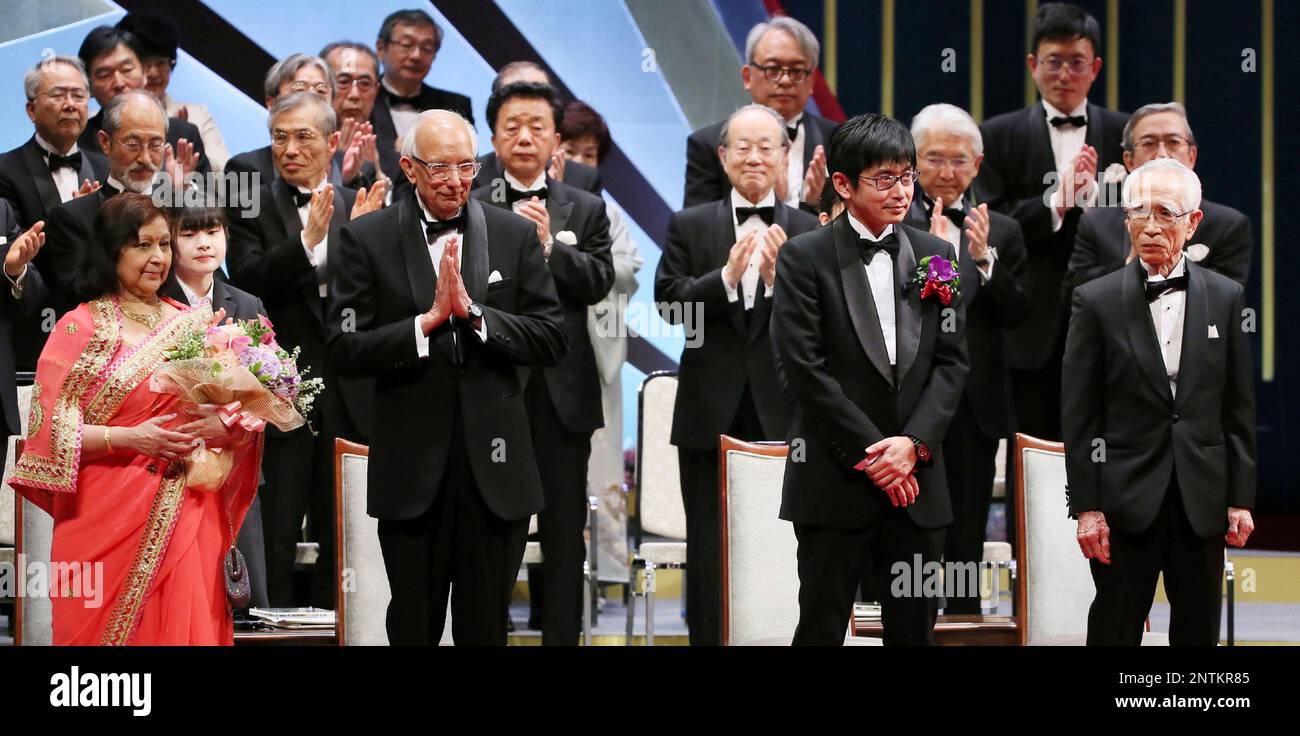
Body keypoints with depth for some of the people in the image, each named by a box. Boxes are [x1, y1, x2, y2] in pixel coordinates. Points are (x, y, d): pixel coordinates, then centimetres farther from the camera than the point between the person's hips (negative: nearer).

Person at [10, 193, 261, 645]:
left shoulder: (196, 323, 11)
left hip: (187, 520, 3)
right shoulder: (80, 327, -1)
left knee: (184, 626, 1)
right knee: (103, 633, -1)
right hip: (107, 521, -3)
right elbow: (51, 431, -7)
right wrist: (130, 438, -18)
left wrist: (224, 425, -11)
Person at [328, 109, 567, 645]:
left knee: (485, 626, 8)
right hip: (411, 465, -1)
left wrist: (474, 312, -13)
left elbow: (552, 341, -1)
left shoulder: (515, 235, 4)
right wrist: (428, 320, -16)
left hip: (494, 465, 1)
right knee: (413, 626, 9)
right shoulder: (366, 239, 0)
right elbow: (344, 350, -6)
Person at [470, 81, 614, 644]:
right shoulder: (470, 210, 4)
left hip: (561, 390, 1)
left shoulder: (586, 210, 9)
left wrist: (549, 245, -15)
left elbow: (600, 282, -4)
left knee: (564, 529, 5)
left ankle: (562, 635, 10)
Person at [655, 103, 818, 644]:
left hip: (782, 415, -1)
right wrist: (726, 275, -19)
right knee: (710, 552, 6)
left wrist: (777, 278, -20)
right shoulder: (689, 227, 7)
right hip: (712, 414, 1)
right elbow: (669, 302, -5)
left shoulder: (809, 233, 4)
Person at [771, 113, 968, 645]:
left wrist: (913, 442, -9)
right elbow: (804, 369, -10)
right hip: (835, 482, -4)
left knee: (913, 630, 8)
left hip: (915, 480, 4)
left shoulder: (935, 255, 10)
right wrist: (871, 453, -12)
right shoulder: (804, 258, -3)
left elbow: (952, 361, 6)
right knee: (822, 627, 1)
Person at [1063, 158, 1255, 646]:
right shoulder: (1097, 301, -1)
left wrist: (1240, 499, 3)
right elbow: (1079, 416, -2)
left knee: (1199, 632, 9)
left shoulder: (1226, 298, 5)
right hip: (1126, 500, -2)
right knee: (1114, 630, 2)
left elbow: (1239, 410, 7)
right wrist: (1086, 507, -7)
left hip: (1203, 499, 2)